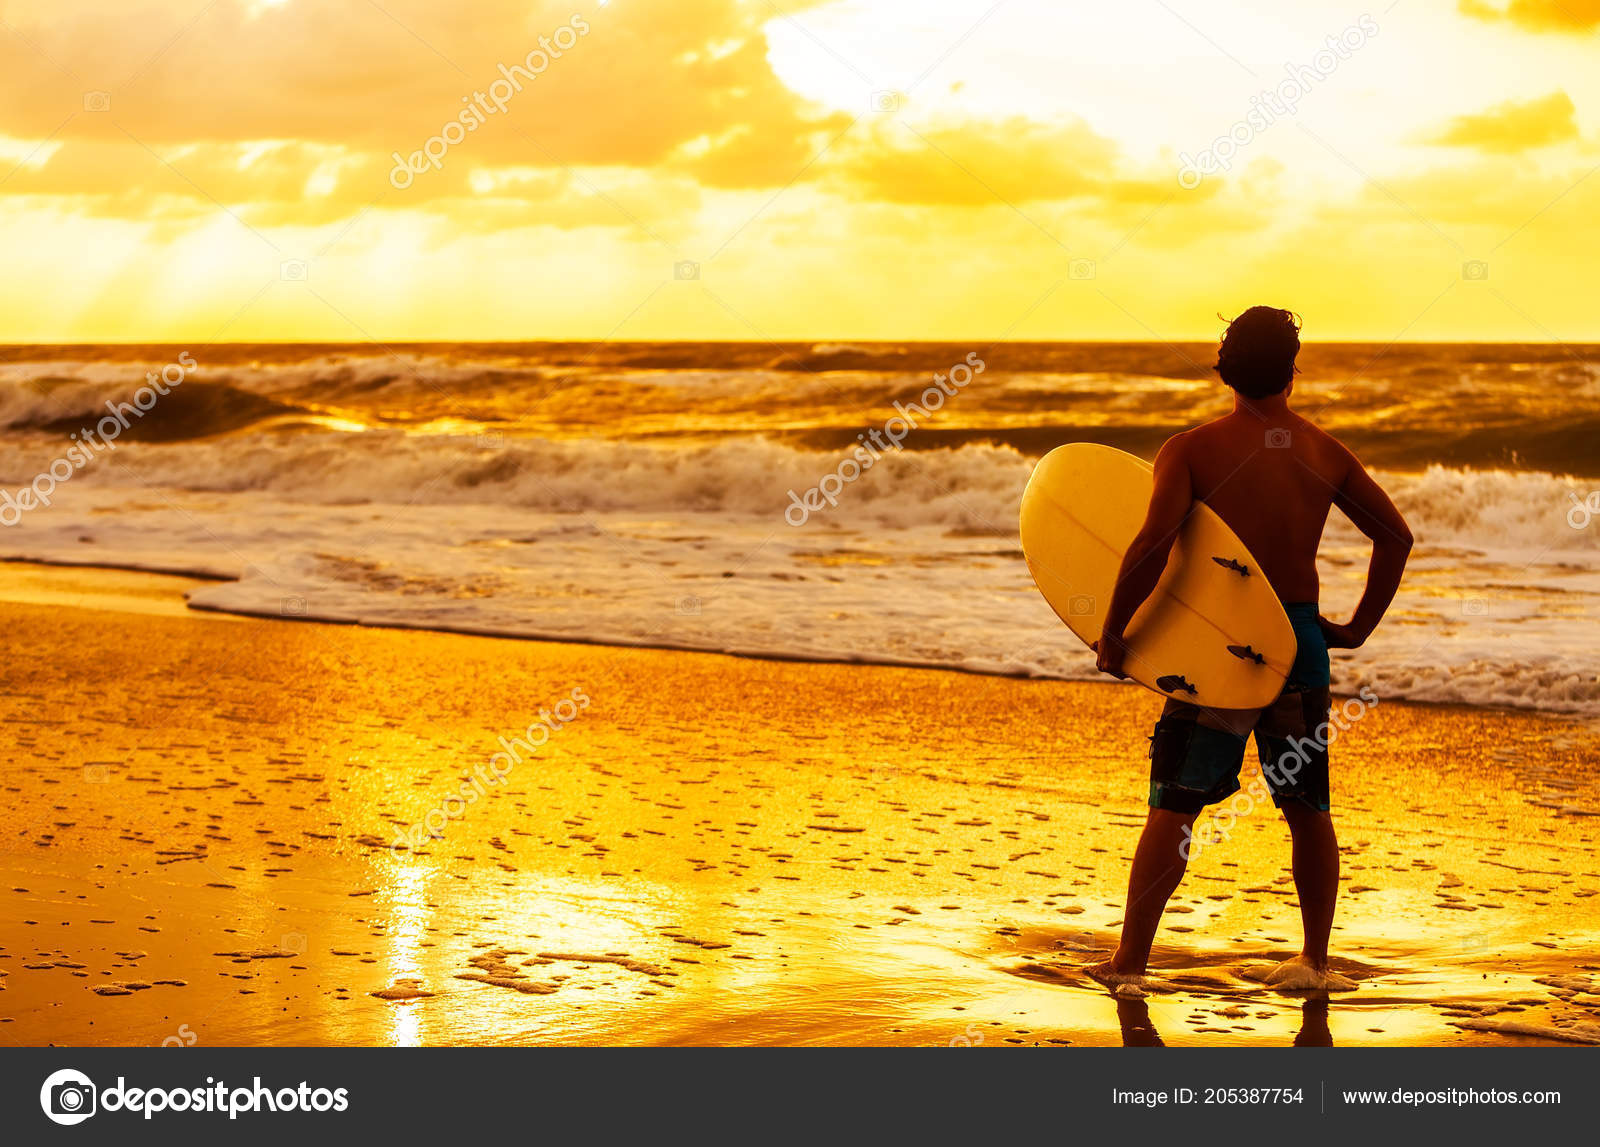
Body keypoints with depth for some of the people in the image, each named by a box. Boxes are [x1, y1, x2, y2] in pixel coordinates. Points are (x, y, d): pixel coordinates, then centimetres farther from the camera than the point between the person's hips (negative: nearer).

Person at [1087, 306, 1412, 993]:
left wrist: (1112, 632, -11)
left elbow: (1154, 542, -21)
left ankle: (1130, 962, -2)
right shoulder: (1324, 453, 5)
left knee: (1173, 807, 0)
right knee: (1308, 808, 16)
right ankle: (1314, 959, 22)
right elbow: (1395, 535, 6)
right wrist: (1357, 628, 13)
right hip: (1300, 640, 3)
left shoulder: (1190, 450, -7)